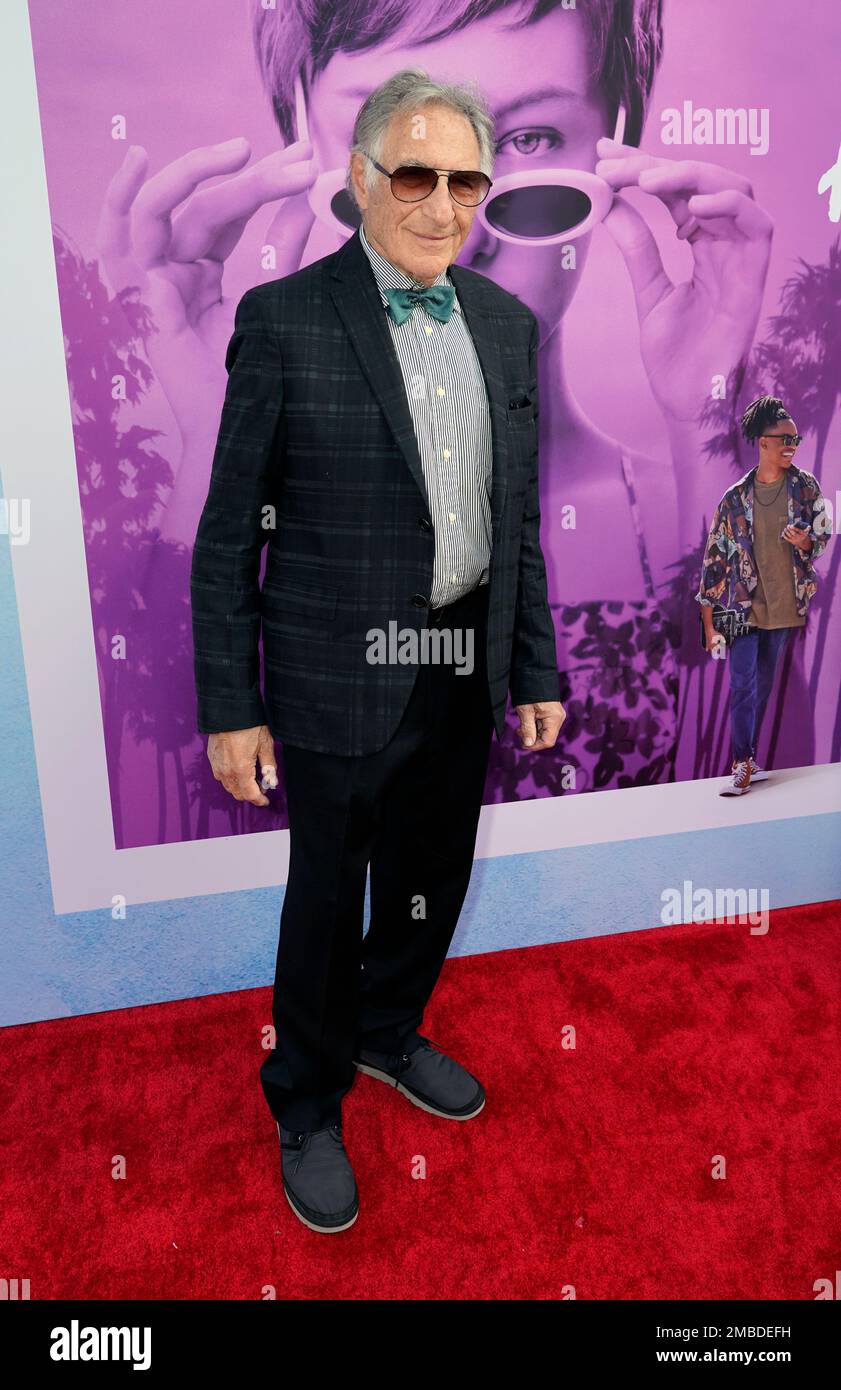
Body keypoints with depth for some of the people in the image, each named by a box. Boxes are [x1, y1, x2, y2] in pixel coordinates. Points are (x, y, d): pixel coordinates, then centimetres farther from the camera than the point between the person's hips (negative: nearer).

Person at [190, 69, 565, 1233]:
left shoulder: (508, 325, 5)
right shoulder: (284, 320, -10)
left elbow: (520, 519, 9)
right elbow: (229, 534, -8)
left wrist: (535, 671, 7)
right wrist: (229, 706, -9)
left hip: (467, 673, 5)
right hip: (342, 676, -5)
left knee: (433, 879, 21)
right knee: (328, 898, 13)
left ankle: (387, 1034, 50)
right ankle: (309, 1104, 39)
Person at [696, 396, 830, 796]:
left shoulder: (805, 486, 1)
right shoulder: (735, 498, -5)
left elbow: (822, 537, 8)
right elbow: (715, 558, -3)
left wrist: (804, 541, -19)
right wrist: (708, 621, -5)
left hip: (784, 606, 2)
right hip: (744, 607, -2)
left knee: (764, 686, 11)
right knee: (743, 685, -8)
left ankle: (748, 759, 23)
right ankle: (743, 766, 2)